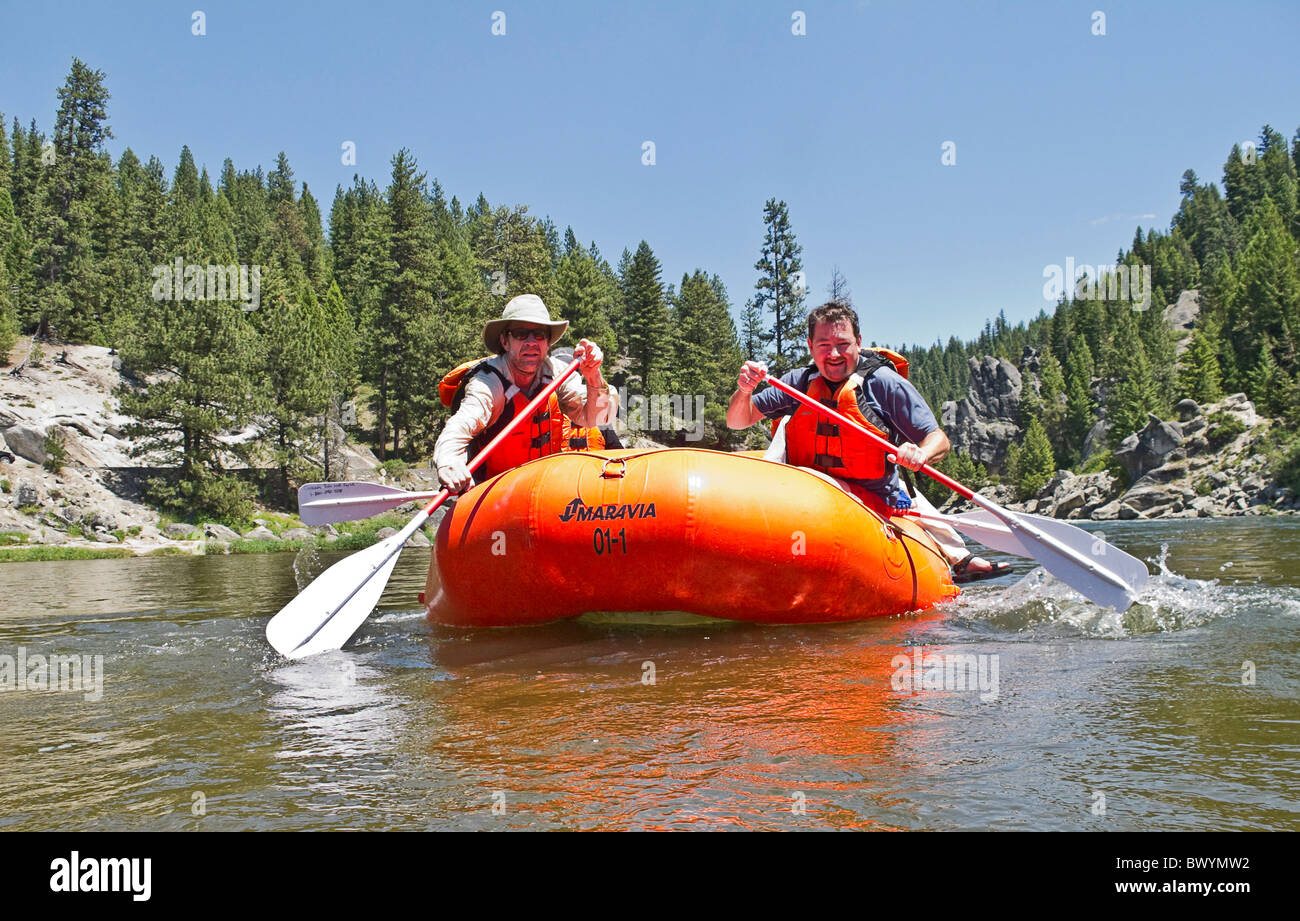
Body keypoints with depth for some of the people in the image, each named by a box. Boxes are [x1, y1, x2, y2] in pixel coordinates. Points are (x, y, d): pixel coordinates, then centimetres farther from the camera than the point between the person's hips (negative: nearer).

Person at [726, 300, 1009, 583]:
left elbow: (939, 440, -6)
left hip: (876, 503, -5)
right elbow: (737, 421, 5)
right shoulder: (799, 382, 5)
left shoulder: (885, 383, -6)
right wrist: (744, 390, -18)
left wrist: (921, 454, -31)